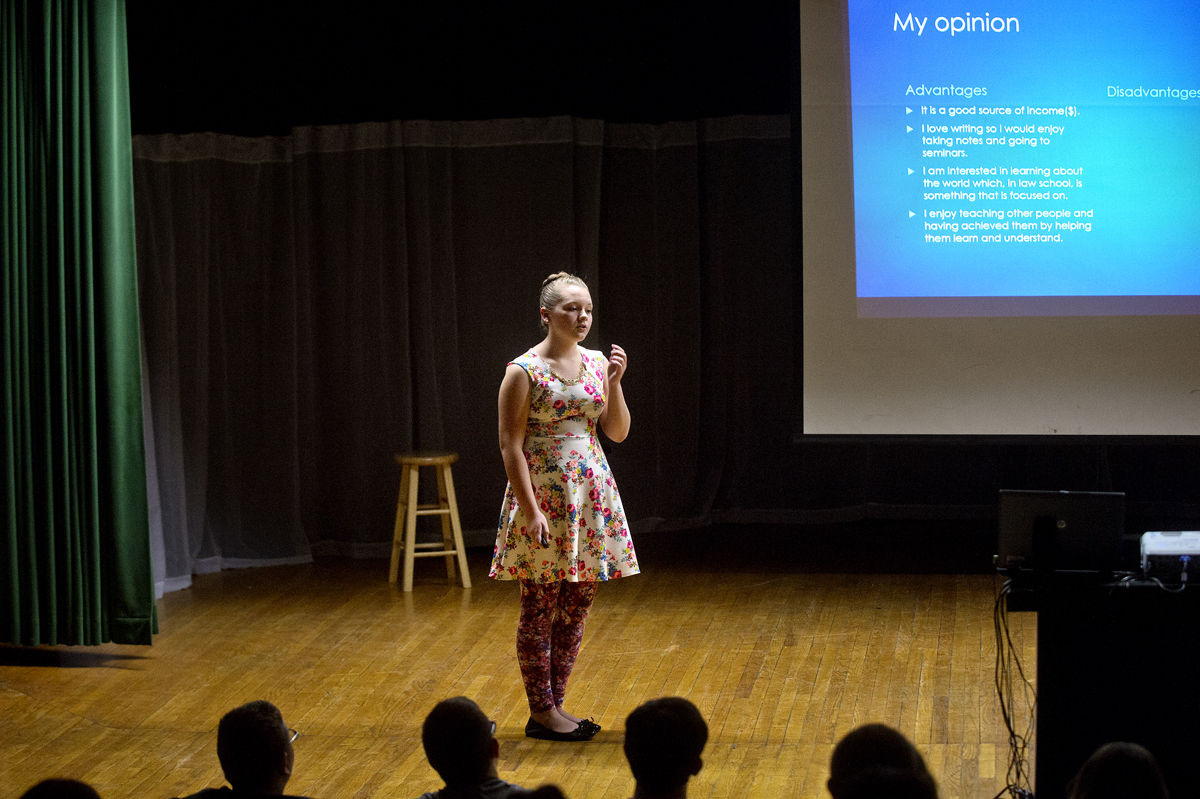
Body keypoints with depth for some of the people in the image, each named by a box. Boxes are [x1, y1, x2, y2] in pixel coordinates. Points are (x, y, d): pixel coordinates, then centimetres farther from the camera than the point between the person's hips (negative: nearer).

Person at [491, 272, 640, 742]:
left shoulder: (597, 364, 8)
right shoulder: (524, 371, -9)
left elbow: (618, 433, 10)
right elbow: (510, 446, -11)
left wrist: (615, 383, -5)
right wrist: (531, 510, -17)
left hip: (591, 498, 6)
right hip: (543, 496, -6)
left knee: (577, 608, 9)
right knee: (540, 610, 0)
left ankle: (555, 705, 19)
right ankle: (541, 712, 8)